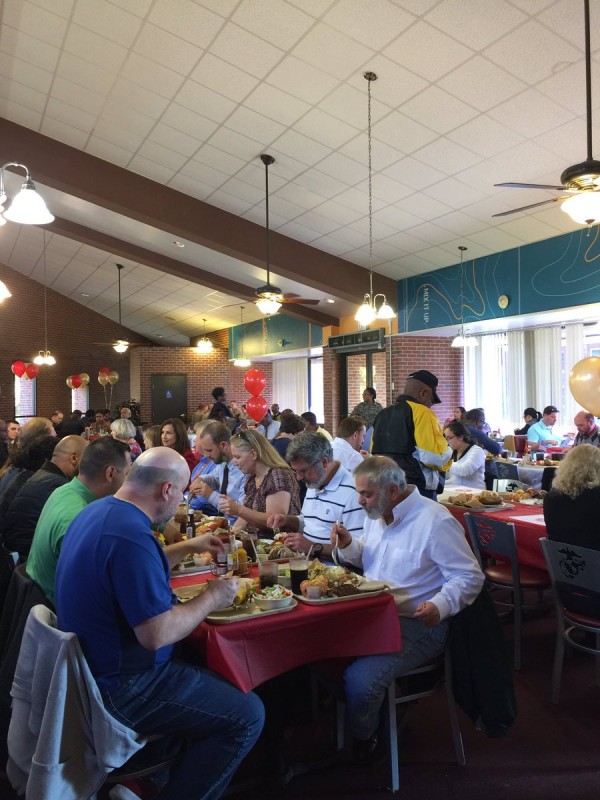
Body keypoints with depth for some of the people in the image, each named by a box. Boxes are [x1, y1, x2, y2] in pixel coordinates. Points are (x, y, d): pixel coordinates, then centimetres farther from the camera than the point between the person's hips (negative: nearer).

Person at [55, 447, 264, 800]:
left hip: (95, 663, 10)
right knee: (248, 714, -6)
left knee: (216, 677, 20)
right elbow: (157, 634, -30)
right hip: (120, 688, -10)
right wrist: (212, 599, -15)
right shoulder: (132, 534, -30)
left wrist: (187, 547, 17)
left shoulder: (99, 511, 2)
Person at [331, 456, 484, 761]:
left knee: (359, 679, -27)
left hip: (416, 625, -7)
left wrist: (440, 606, -30)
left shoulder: (435, 521, -16)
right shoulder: (376, 514, 9)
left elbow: (470, 577, -13)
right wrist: (348, 545, 2)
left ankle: (363, 741, 6)